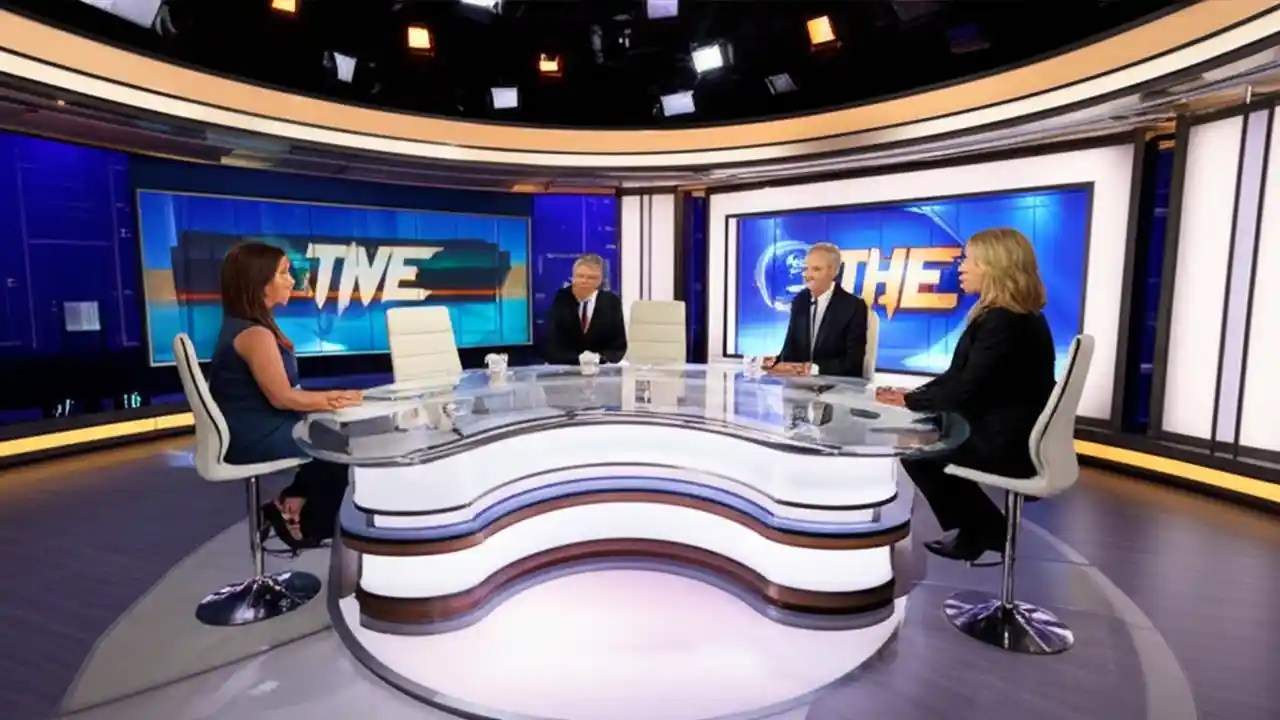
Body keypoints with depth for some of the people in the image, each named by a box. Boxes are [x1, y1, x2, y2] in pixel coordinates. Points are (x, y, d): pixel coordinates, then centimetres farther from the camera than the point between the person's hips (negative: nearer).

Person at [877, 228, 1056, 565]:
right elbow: (959, 375, 10)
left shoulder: (1004, 322, -23)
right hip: (1009, 430, 10)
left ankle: (988, 535, 14)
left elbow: (966, 391, -24)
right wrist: (914, 394, -1)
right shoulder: (1008, 315, 10)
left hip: (1011, 441, -10)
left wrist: (910, 402, -11)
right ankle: (971, 531, 20)